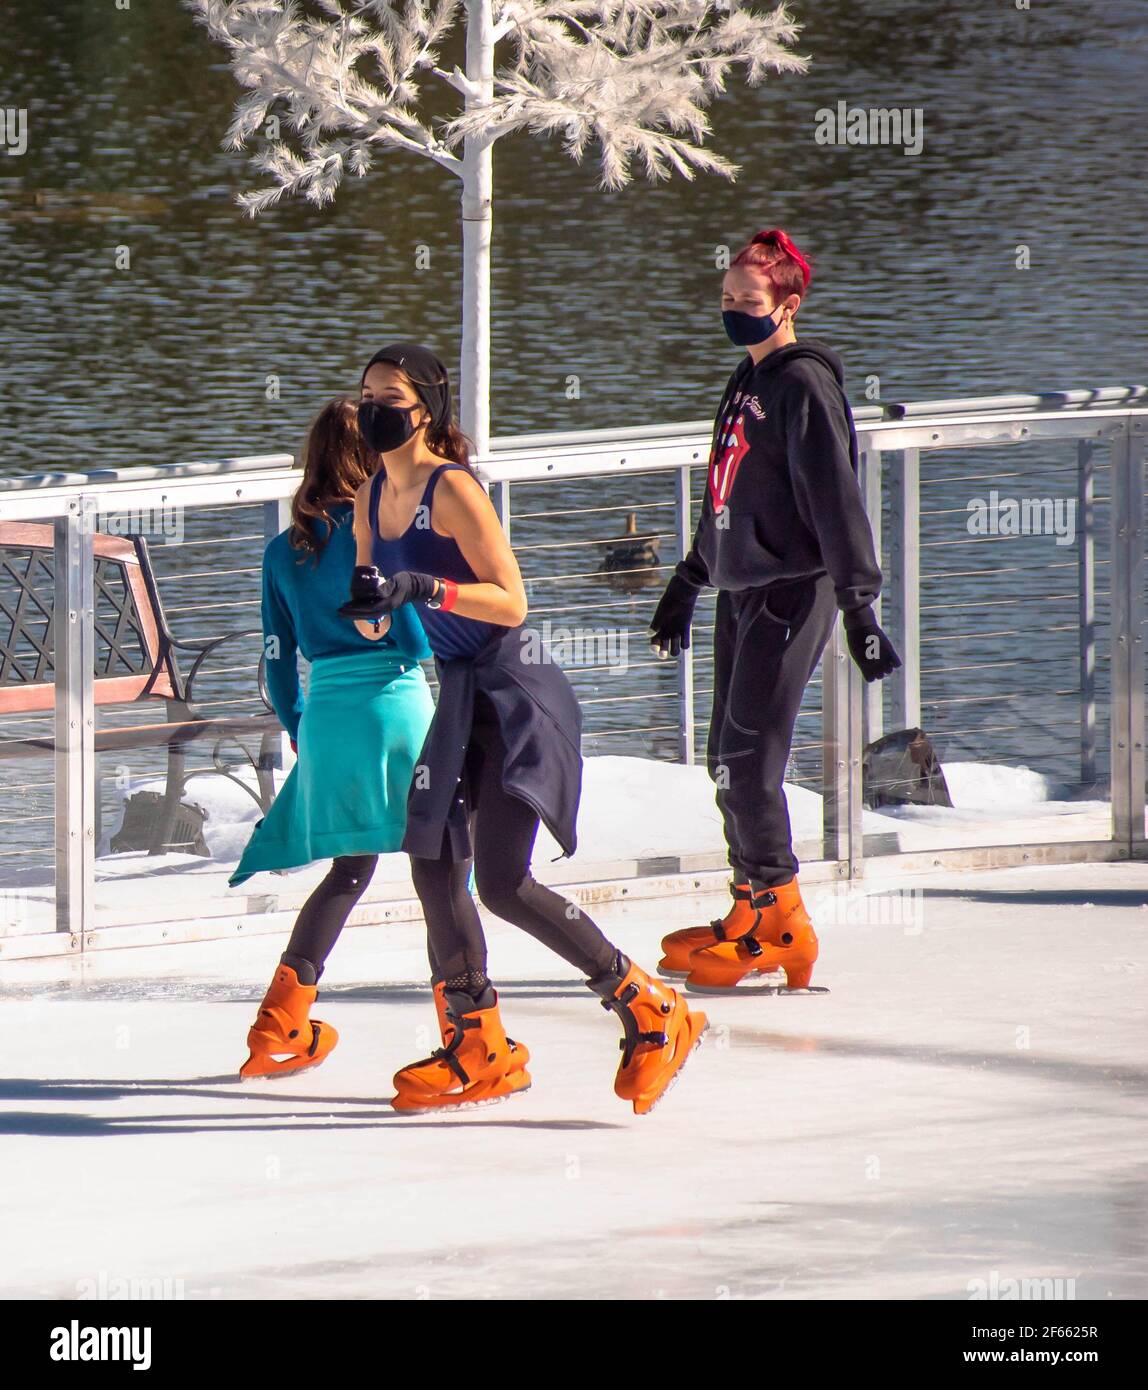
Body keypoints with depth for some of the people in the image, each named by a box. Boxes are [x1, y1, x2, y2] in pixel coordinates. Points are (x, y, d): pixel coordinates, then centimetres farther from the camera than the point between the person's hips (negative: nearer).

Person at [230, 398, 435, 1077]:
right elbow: (417, 639, -9)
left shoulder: (284, 551, 10)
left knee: (351, 868, 21)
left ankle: (279, 1028, 17)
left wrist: (298, 730, 28)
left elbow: (279, 659, 15)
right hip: (396, 702, -6)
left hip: (324, 715, 6)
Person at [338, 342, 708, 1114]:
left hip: (517, 695, -9)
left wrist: (425, 589, -31)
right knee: (433, 864, 7)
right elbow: (373, 618, 16)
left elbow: (511, 602, -20)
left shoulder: (452, 489, -15)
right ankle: (481, 1050, 20)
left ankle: (650, 1013, -4)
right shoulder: (374, 499, 10)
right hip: (461, 699, 9)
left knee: (502, 882, -14)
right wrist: (365, 602, -6)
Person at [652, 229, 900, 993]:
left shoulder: (804, 384, -13)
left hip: (792, 593, -9)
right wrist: (688, 583, 30)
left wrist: (860, 605, -22)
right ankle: (751, 912, 18)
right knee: (730, 759, 9)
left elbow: (836, 498, -18)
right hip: (744, 591, 9)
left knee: (749, 758, -11)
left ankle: (780, 928, -5)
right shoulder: (748, 382, 16)